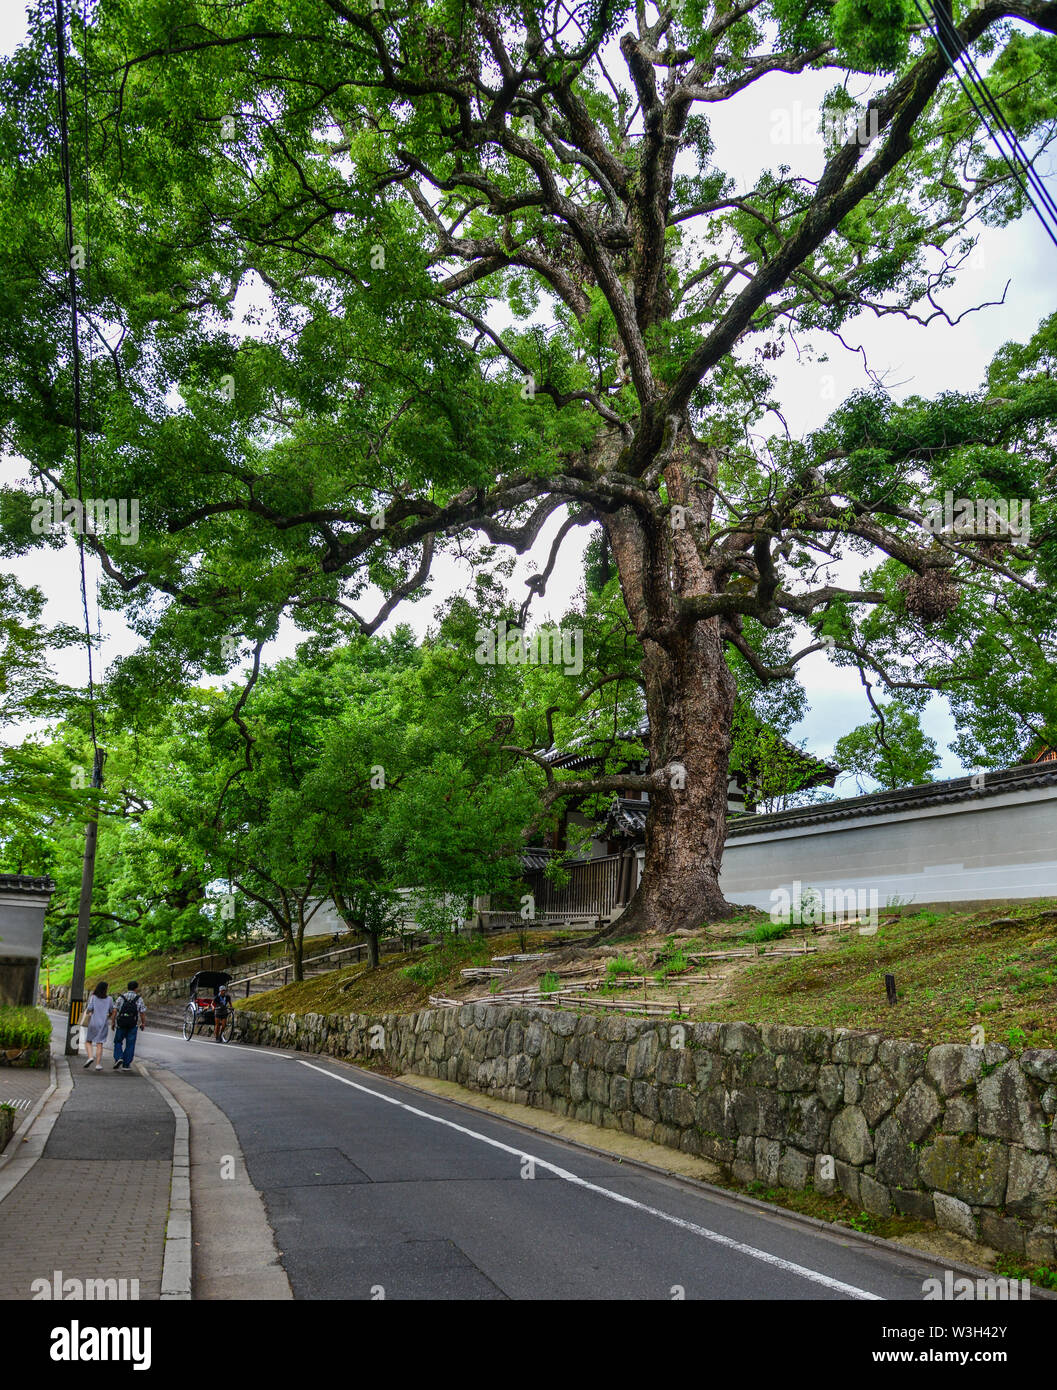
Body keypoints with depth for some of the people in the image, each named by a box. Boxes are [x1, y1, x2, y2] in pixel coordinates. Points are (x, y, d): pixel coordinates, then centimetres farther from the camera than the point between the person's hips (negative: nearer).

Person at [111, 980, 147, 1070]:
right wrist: (143, 1023, 13)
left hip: (121, 1025, 1)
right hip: (133, 1026, 0)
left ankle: (118, 1058, -5)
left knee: (118, 1042, 16)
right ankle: (126, 1065, 7)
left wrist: (113, 1023, 4)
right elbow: (143, 1014, -2)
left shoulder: (120, 998, 0)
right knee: (130, 1045, 8)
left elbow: (114, 1011, -6)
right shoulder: (139, 999, -2)